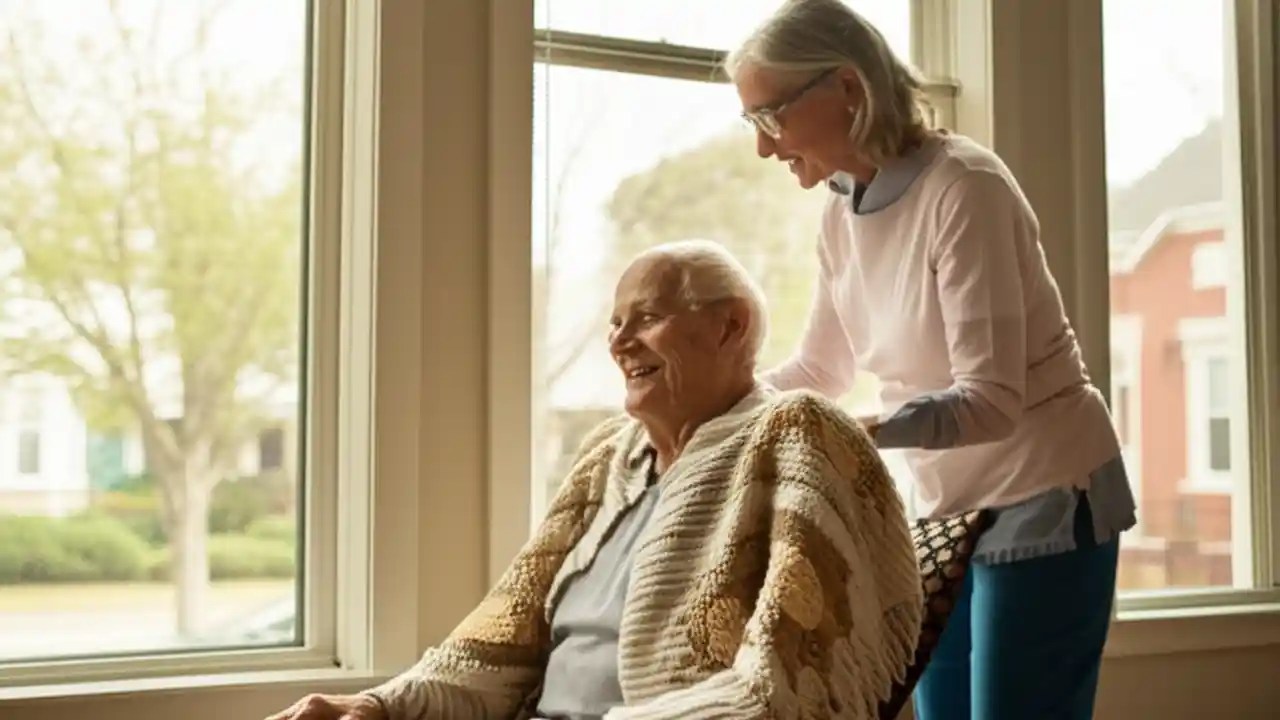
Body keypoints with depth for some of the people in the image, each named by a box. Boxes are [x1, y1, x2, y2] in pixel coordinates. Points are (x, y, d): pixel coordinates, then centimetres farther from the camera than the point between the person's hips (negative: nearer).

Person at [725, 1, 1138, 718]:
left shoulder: (962, 187, -21)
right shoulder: (842, 214, 2)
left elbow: (991, 399, -27)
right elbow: (818, 371, 13)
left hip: (1043, 500, -7)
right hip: (949, 507, 7)